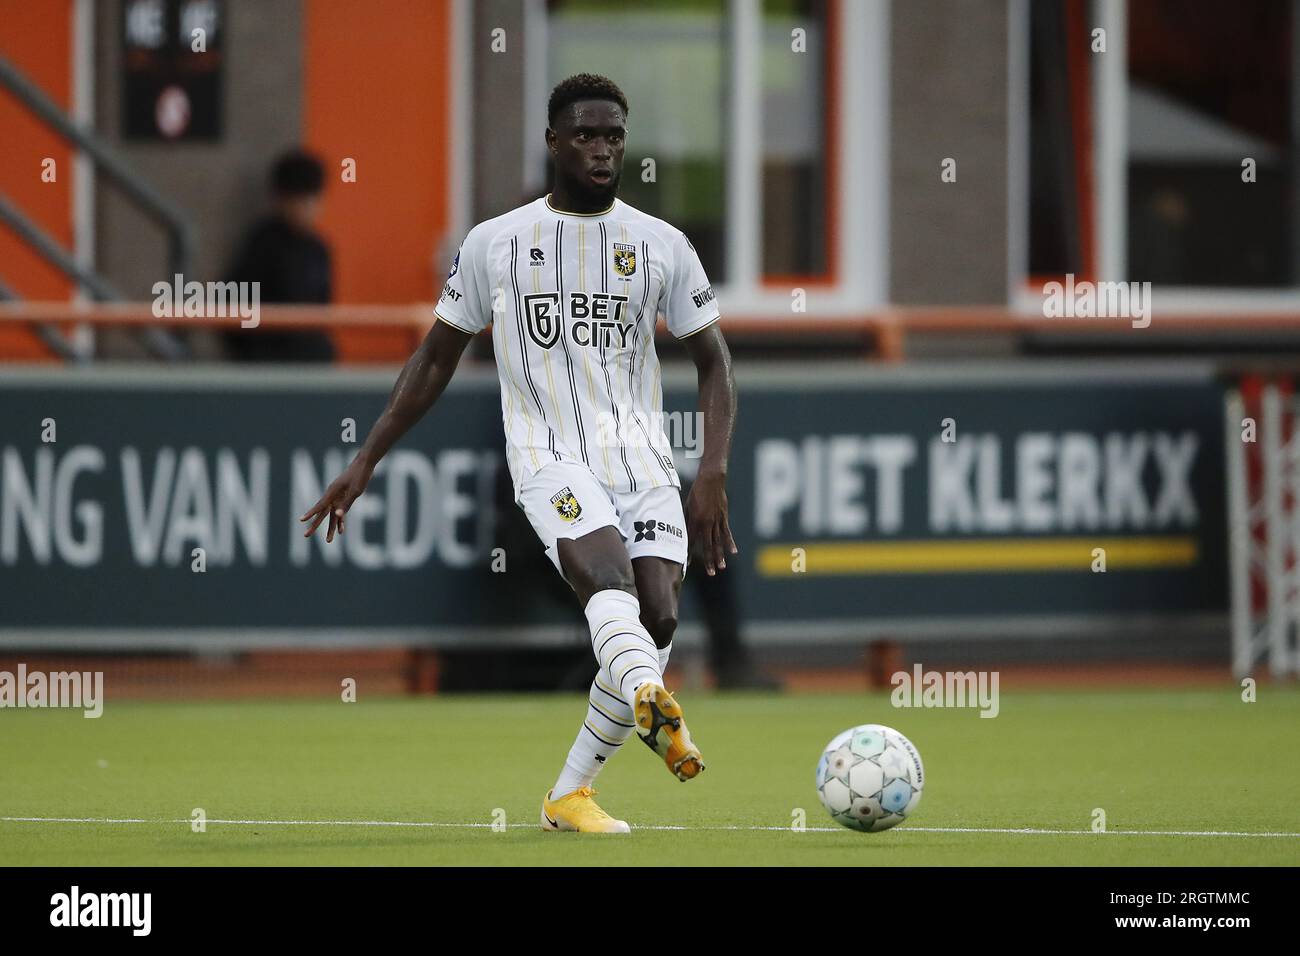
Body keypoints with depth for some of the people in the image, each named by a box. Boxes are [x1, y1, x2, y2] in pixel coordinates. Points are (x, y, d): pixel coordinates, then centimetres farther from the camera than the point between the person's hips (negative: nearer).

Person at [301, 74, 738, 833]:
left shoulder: (663, 245, 7)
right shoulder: (496, 244, 6)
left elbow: (715, 363, 9)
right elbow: (436, 360, 14)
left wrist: (714, 471, -6)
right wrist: (364, 464, 11)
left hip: (641, 455, 3)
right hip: (550, 456, -2)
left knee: (659, 618, -13)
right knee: (608, 575, -31)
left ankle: (570, 795, 4)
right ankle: (656, 709, -61)